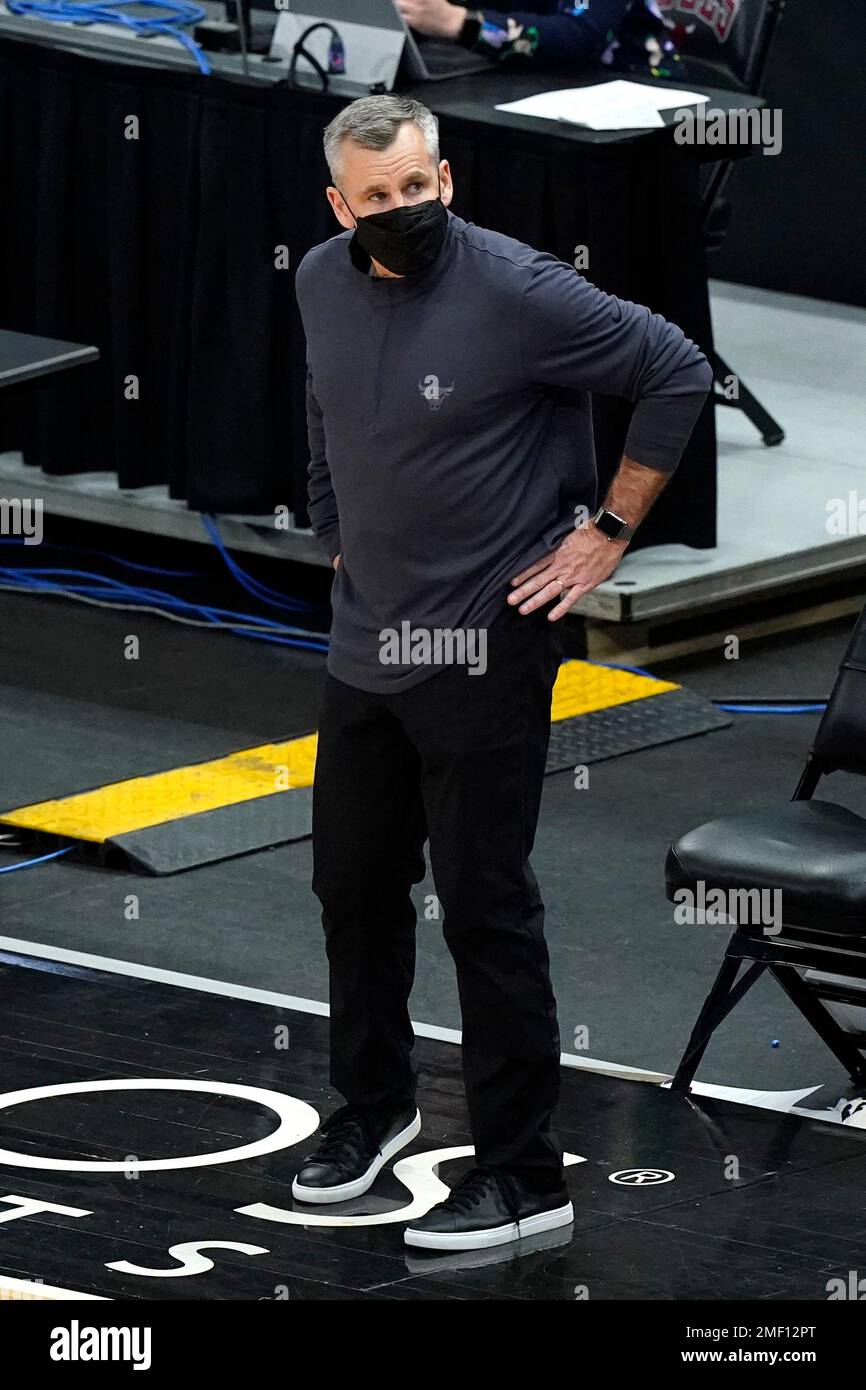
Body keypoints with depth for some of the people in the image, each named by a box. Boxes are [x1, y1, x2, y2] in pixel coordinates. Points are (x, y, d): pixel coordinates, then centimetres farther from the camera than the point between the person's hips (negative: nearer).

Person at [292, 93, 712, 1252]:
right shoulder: (324, 286, 2)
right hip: (364, 642, 7)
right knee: (354, 885, 17)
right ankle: (374, 1105, 39)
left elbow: (676, 373, -13)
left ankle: (522, 1176, 5)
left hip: (483, 647, -7)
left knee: (486, 910, -3)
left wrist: (609, 532, -10)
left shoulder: (512, 290, -18)